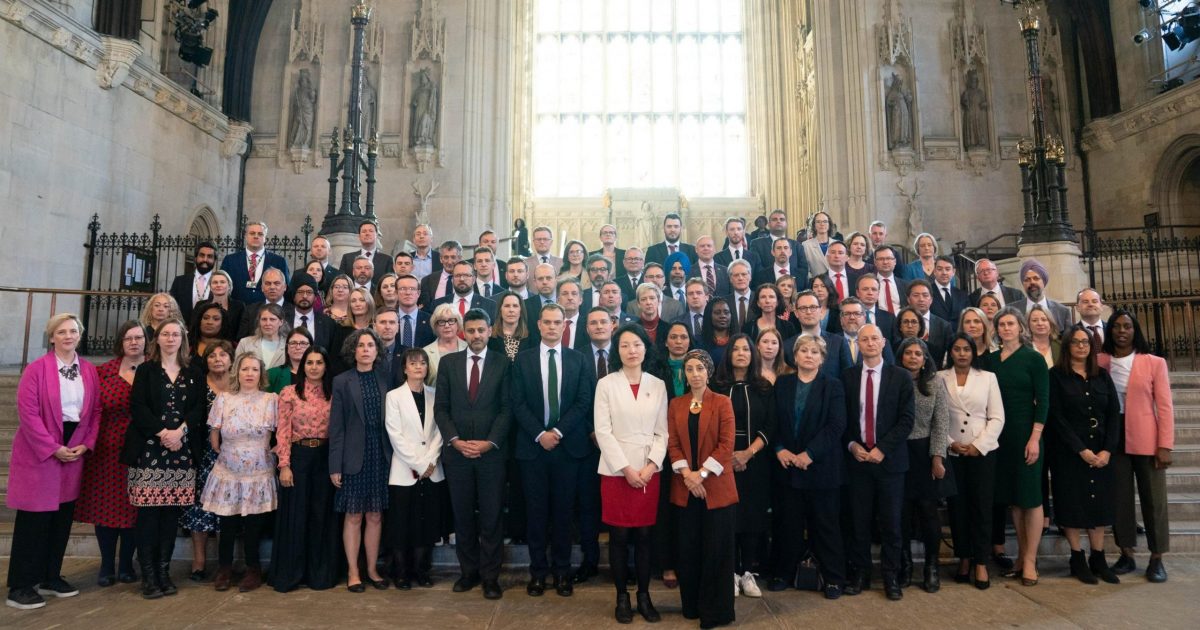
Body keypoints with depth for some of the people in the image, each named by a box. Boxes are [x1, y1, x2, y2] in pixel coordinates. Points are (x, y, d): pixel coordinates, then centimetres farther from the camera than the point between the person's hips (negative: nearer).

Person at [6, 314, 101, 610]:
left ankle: (50, 577, 25)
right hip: (40, 452, -5)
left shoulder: (90, 371, 7)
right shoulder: (36, 369, -8)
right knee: (34, 519, -1)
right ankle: (19, 587, 11)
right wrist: (53, 448, -15)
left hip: (75, 451, 5)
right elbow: (27, 413, -13)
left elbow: (96, 410, 9)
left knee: (63, 518, 11)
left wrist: (86, 444, -3)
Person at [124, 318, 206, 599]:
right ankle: (148, 574, 6)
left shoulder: (194, 373, 12)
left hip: (182, 450, 2)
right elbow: (138, 407, -3)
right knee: (149, 511, -3)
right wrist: (162, 433, -14)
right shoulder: (145, 370, 6)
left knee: (173, 511, 3)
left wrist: (179, 431, -12)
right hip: (150, 448, -2)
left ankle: (164, 571, 13)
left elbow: (199, 407, 4)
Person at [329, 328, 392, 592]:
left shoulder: (385, 379, 5)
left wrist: (394, 455, -1)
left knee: (375, 516, 9)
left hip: (381, 455, 2)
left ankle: (372, 570, 22)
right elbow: (336, 426, -2)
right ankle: (353, 572, 18)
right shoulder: (342, 381, 0)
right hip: (354, 456, -2)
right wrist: (335, 465, -6)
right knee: (353, 516, 6)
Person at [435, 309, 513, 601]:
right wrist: (455, 440, -8)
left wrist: (489, 442, -12)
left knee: (491, 516, 4)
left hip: (491, 451, -2)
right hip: (457, 451, 2)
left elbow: (506, 409, -2)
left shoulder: (503, 364, 1)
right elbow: (440, 407, 3)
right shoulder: (448, 362, 6)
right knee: (463, 516, 11)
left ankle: (490, 576, 15)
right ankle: (469, 571, 24)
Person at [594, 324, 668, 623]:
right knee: (619, 536, 5)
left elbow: (662, 432, 5)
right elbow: (603, 431, -6)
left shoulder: (658, 385, 6)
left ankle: (644, 595, 21)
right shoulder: (606, 384, -1)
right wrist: (626, 469, -12)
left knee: (644, 535, 7)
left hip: (649, 471, 2)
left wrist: (651, 465, -9)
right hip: (615, 470, -2)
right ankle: (622, 597, 19)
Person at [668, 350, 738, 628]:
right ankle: (692, 605, 24)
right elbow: (672, 443, 3)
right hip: (685, 487, 3)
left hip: (716, 486, -3)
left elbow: (726, 445, -9)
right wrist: (686, 473, -11)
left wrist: (702, 473, -15)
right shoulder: (676, 405, 8)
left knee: (716, 550, 3)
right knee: (688, 549, 9)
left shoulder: (722, 403, -2)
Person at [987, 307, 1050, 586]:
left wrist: (1035, 438, -14)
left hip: (1025, 432, -4)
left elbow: (1043, 401, -7)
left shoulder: (1034, 358, -4)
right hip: (1000, 434, 4)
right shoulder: (991, 359, 7)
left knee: (1030, 495, 1)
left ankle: (1030, 560, 10)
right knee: (1012, 496, 9)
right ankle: (1021, 555, 20)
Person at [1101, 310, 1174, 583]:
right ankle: (1126, 555, 20)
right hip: (1113, 440, 2)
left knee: (1153, 500, 6)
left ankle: (1156, 559, 18)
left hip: (1145, 441, -2)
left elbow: (1164, 406, -3)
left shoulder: (1154, 363, -1)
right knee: (1119, 498, 8)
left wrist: (1165, 446, -8)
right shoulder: (1100, 362, 3)